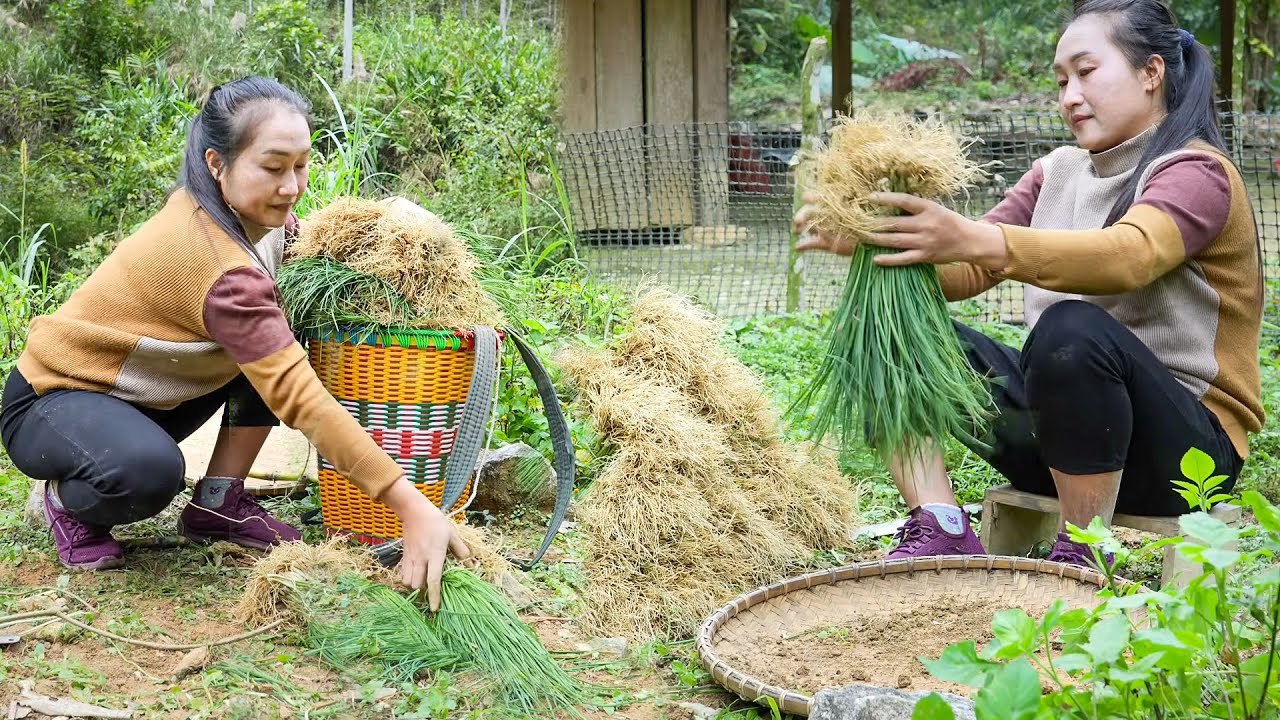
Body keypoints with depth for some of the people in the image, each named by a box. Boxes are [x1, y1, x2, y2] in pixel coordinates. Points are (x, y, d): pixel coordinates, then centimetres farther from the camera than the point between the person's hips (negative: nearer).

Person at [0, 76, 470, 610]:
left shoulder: (220, 205, -8)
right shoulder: (217, 264, -34)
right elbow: (299, 396, -40)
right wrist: (414, 507, -45)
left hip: (135, 395, 9)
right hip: (52, 400, -9)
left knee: (274, 340, -6)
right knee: (149, 470, -39)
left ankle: (218, 505, 1)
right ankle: (67, 500, -4)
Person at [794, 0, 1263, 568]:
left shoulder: (1198, 174, -8)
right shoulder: (1057, 172, 14)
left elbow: (1128, 254, -30)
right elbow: (972, 269, 3)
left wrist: (972, 239, -44)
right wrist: (868, 239, -17)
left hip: (1183, 447, -6)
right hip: (1056, 427, 7)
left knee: (1073, 327, -36)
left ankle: (1081, 558, -22)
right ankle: (939, 534, -17)